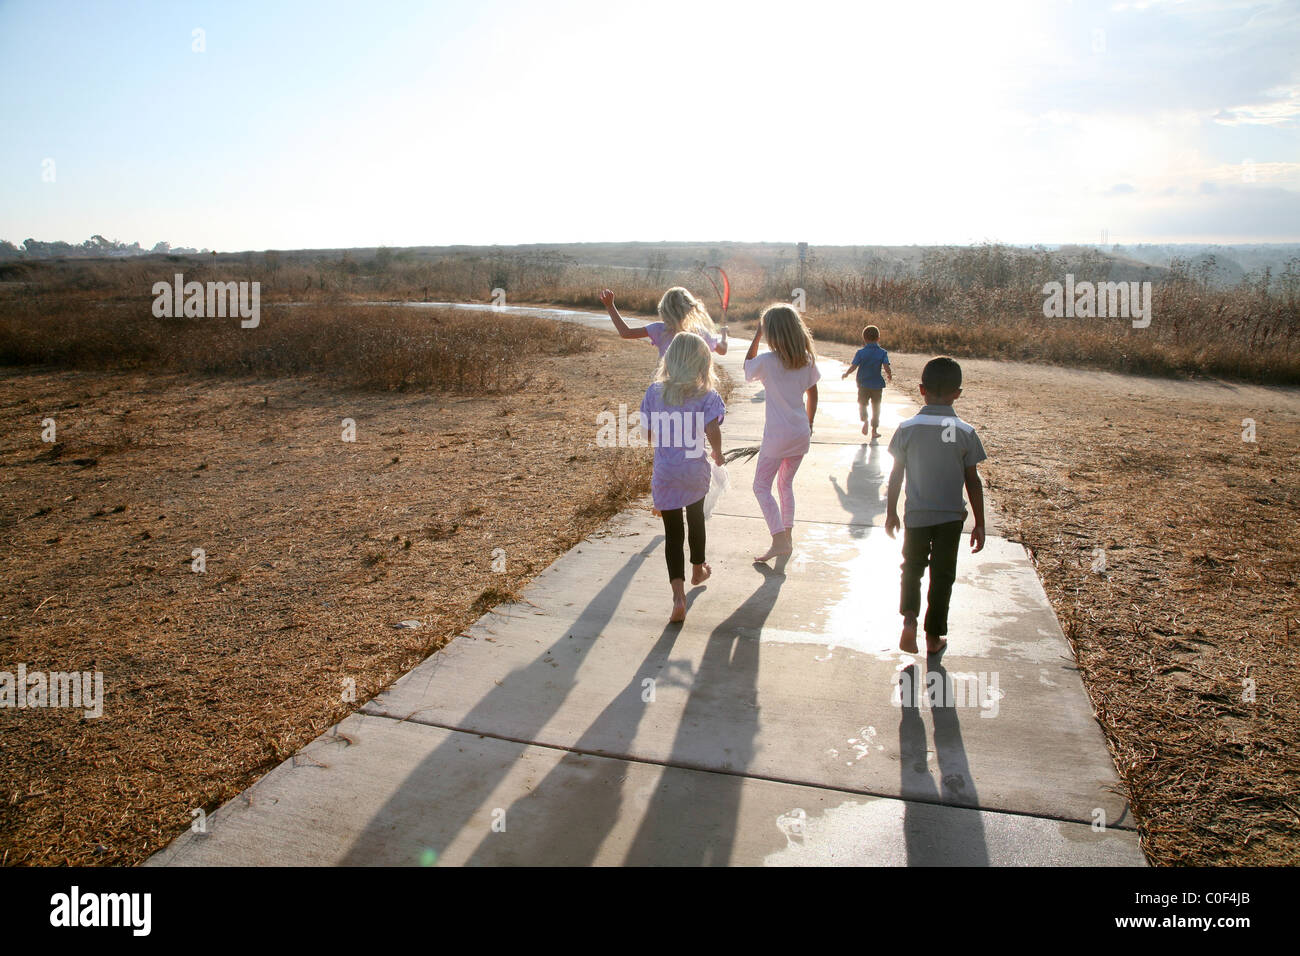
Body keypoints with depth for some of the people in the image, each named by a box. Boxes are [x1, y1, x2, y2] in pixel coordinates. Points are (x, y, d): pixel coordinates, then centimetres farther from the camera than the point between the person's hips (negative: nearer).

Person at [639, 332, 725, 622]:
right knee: (696, 519, 25)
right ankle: (698, 570, 48)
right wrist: (718, 455, -3)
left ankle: (678, 595, -12)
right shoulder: (706, 395, -8)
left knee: (673, 532, 2)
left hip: (664, 473, 0)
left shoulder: (655, 391, -2)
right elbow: (713, 430, -21)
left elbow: (648, 433, 2)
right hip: (696, 471, 0)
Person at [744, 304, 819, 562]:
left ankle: (779, 540, -8)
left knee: (761, 487, 4)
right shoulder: (807, 360, 0)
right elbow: (812, 394, 8)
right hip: (800, 433, 6)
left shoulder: (767, 361, -16)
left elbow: (747, 368, 6)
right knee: (786, 483, 21)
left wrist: (756, 336, 7)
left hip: (777, 435, -6)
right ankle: (788, 536, 26)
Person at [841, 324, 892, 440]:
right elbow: (887, 368, -14)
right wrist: (889, 376, 7)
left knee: (862, 403, 15)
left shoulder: (860, 352, -7)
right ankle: (874, 430, 15)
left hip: (863, 384, -1)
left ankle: (864, 420, -12)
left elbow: (853, 367, -10)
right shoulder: (883, 353, -6)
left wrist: (845, 374, 9)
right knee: (876, 407, 12)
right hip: (877, 385, 1)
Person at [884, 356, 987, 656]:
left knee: (912, 567, 18)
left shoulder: (907, 428, -9)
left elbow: (896, 475, -3)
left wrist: (891, 512, 10)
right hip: (951, 516, 0)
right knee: (942, 576, 12)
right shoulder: (965, 432, -8)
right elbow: (973, 482, -4)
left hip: (916, 515, 0)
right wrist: (979, 524, 5)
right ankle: (934, 636, 19)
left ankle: (909, 618, -1)